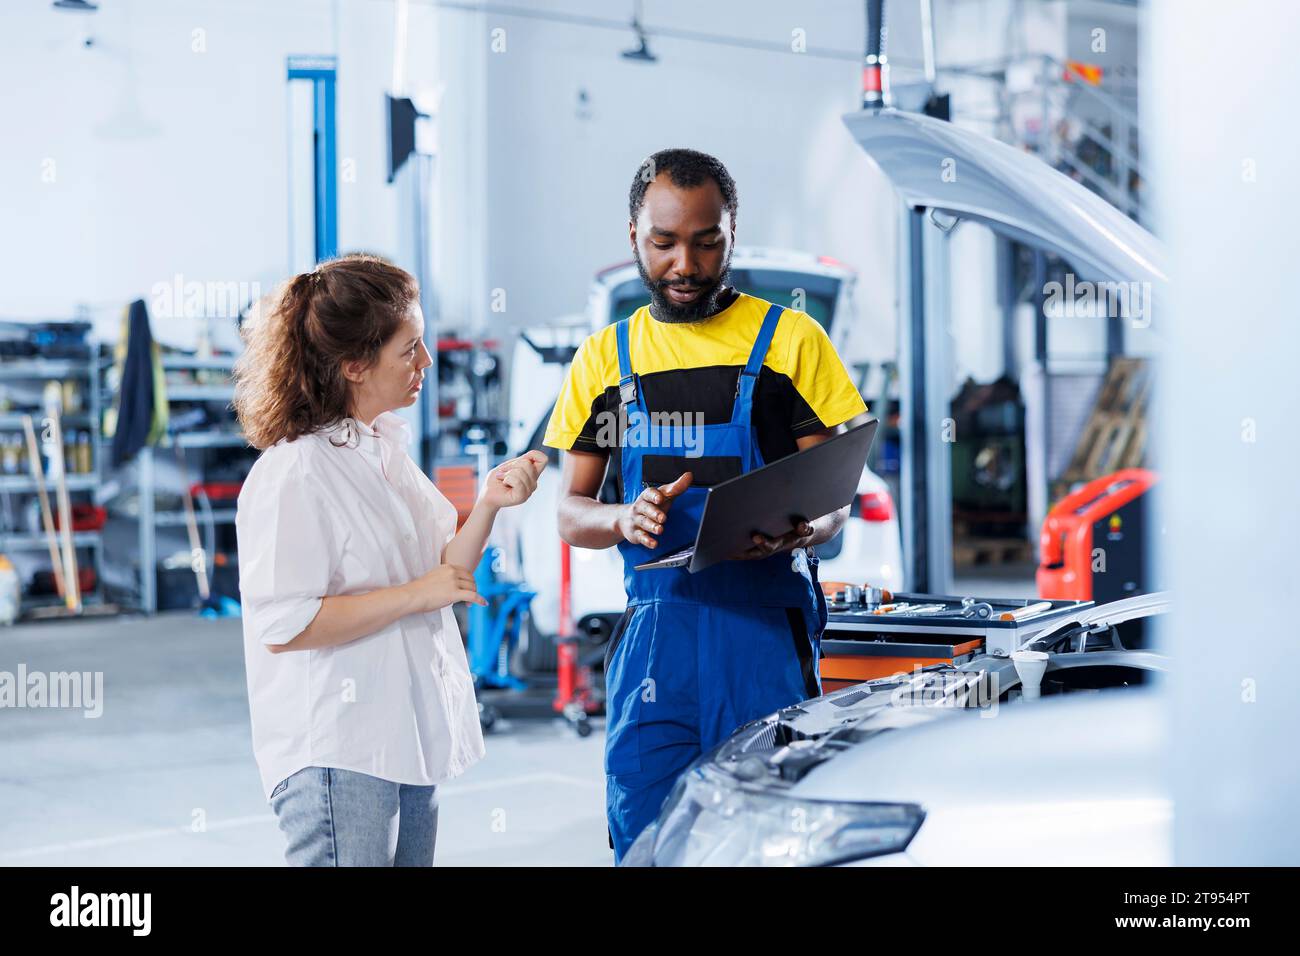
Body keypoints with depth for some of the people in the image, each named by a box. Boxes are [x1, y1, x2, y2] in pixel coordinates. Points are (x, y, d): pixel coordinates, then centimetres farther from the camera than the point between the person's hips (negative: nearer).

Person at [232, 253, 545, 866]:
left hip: (408, 741, 9)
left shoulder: (386, 452, 13)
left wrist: (488, 504, -2)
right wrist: (415, 595, -19)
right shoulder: (295, 475, -16)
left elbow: (442, 574, 16)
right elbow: (282, 625, -23)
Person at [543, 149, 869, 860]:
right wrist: (624, 518, -8)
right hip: (653, 633, 2)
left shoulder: (791, 340, 6)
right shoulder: (603, 359, 14)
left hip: (768, 629, -2)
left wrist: (795, 531, -18)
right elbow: (570, 513, 15)